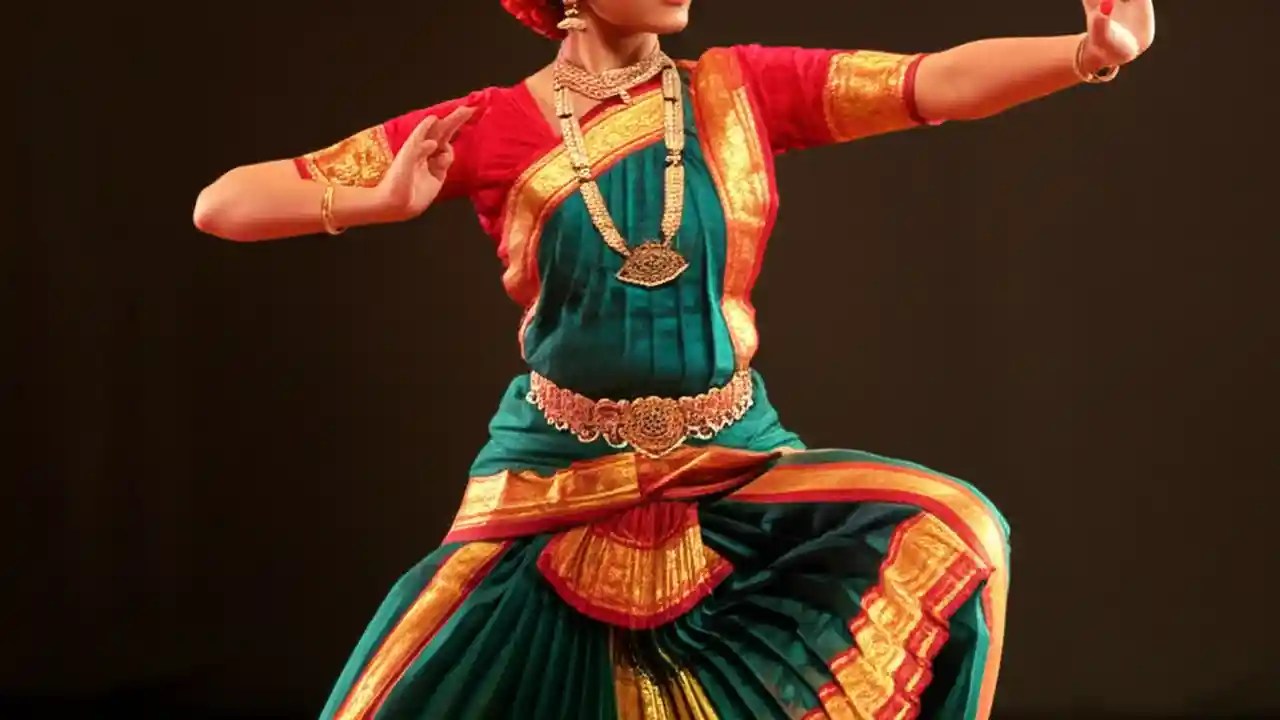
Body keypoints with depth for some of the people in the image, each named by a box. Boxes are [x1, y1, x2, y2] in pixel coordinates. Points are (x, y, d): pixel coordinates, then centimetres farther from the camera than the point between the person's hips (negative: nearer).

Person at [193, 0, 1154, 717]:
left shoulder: (743, 91, -1)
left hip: (729, 474, 1)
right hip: (557, 485, -1)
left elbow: (943, 81, -15)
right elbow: (223, 206, -6)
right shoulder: (489, 130, -6)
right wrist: (383, 201, -24)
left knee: (949, 537, -19)